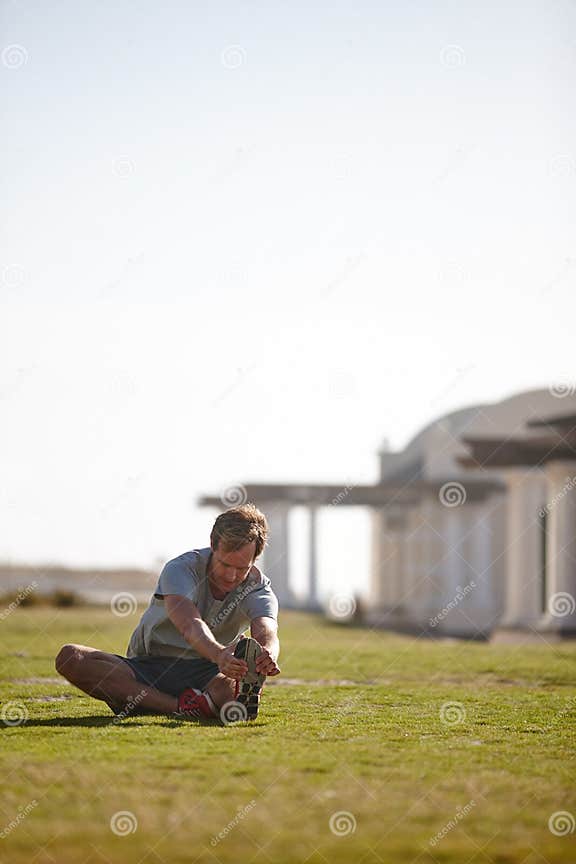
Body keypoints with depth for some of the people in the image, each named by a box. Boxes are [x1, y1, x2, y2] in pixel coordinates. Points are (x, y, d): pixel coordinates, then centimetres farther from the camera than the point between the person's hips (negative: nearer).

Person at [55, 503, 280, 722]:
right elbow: (189, 624, -33)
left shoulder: (258, 587, -4)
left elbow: (267, 632, -26)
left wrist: (267, 655, -53)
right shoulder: (180, 569, -13)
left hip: (205, 676, -1)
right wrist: (218, 655, -55)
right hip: (145, 669, 1)